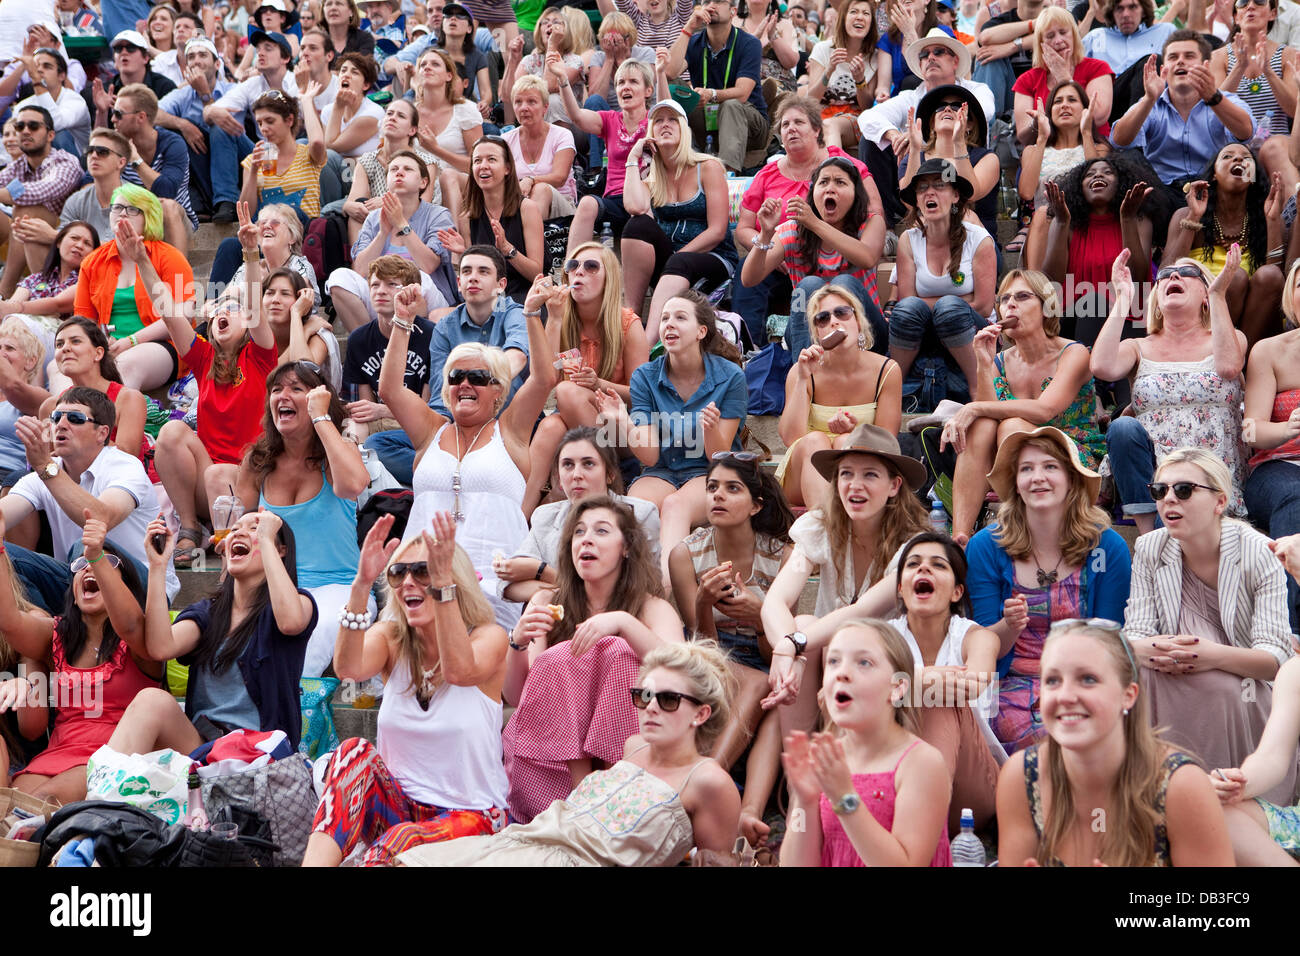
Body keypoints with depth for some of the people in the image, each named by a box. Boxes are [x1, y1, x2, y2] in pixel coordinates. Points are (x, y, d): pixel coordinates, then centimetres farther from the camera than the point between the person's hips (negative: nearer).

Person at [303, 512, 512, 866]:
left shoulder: (488, 638, -7)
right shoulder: (390, 638, 3)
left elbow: (459, 671, -32)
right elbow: (348, 668, -21)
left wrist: (442, 581, -41)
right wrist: (362, 584, -34)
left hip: (471, 813, -4)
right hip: (399, 806, 4)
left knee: (399, 842, -35)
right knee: (355, 752, -27)